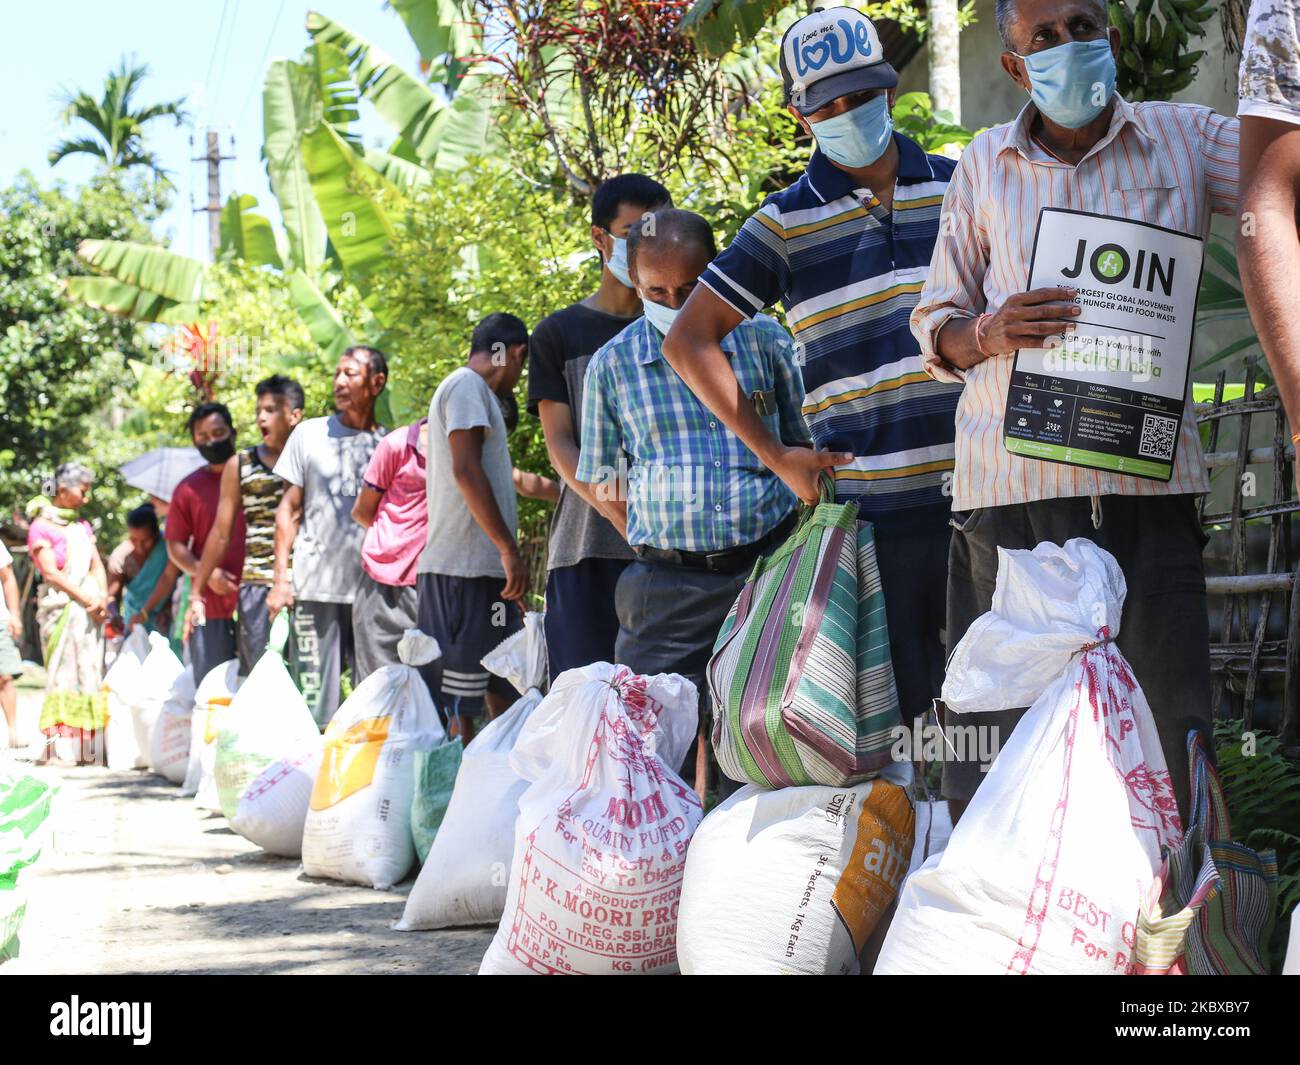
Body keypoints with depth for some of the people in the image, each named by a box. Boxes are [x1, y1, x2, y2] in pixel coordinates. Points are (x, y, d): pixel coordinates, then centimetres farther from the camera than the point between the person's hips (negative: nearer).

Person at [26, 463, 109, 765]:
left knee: (90, 674, 2)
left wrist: (102, 599, -5)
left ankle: (87, 747, 2)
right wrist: (88, 600, -14)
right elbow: (51, 573, -10)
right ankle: (60, 748, -10)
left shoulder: (82, 525, 19)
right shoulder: (41, 527, -2)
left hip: (91, 609, 6)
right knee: (64, 675, -9)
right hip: (61, 607, -6)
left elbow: (97, 566, 13)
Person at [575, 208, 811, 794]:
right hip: (669, 585, 0)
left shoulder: (763, 340, 5)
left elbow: (801, 442, 14)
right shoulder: (613, 364, 5)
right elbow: (602, 482, 12)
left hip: (767, 567, 0)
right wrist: (660, 547, 5)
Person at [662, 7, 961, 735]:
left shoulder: (958, 191, 11)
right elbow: (690, 341, 5)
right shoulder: (788, 223, 5)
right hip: (873, 502, -2)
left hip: (980, 486, 2)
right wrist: (777, 457, 0)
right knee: (907, 697, 1)